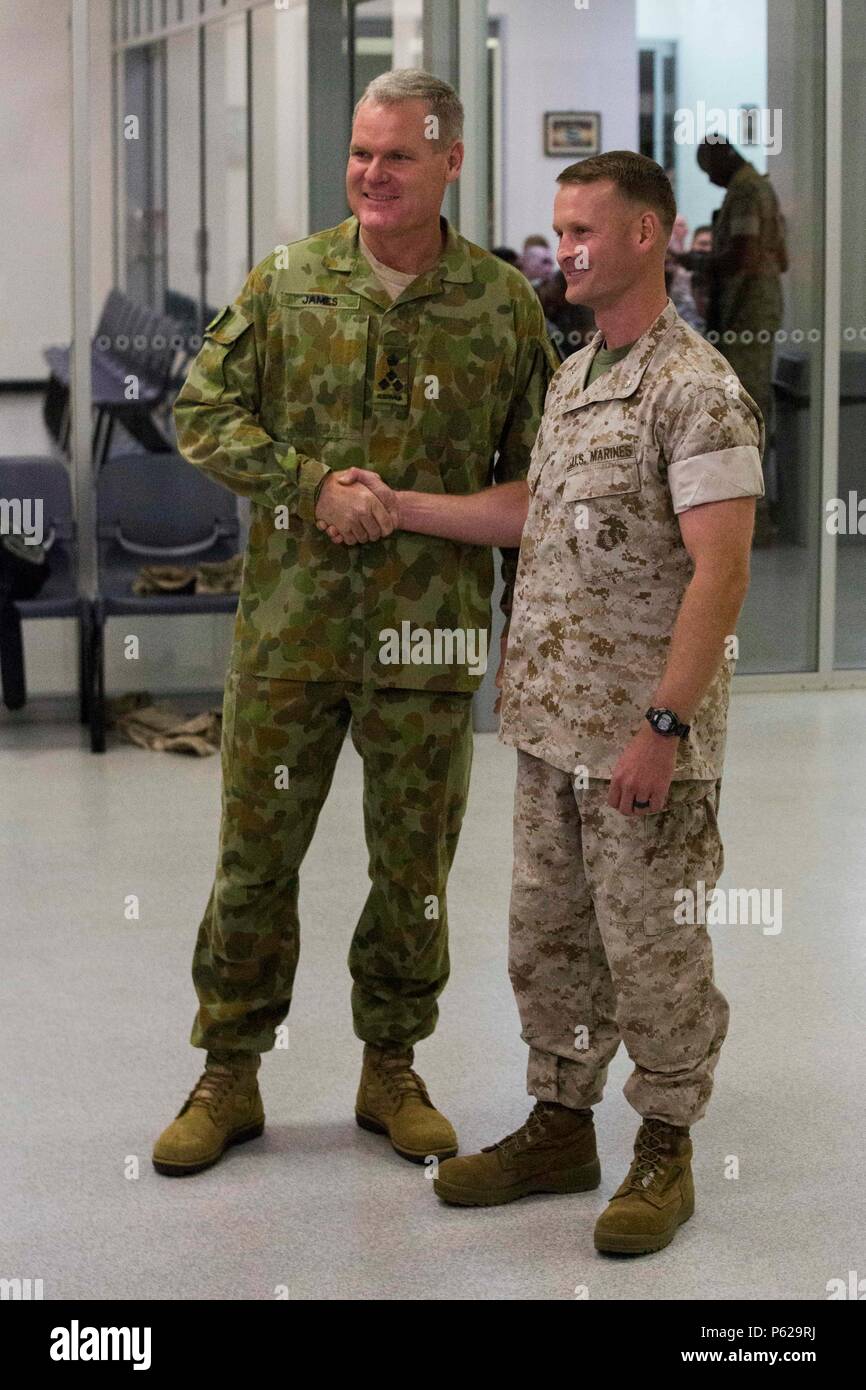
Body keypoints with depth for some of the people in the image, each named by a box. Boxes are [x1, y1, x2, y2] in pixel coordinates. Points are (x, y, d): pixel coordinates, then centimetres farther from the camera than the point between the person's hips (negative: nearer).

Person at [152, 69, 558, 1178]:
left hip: (428, 638, 0)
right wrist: (314, 483, -12)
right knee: (255, 854, 6)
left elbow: (532, 476, 5)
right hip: (289, 627, 0)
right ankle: (228, 1077, 21)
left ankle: (392, 1073, 27)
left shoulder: (503, 304, 0)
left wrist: (530, 621, -2)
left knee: (415, 866, 9)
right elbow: (202, 414, 1)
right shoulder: (288, 281, 1)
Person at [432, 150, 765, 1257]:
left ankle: (664, 1152, 15)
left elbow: (720, 572, -20)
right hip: (551, 727, 8)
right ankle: (560, 1125, 28)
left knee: (652, 950, 2)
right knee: (547, 935, 15)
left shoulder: (696, 390, -14)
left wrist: (664, 725, -23)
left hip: (643, 737, -8)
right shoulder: (570, 379, 13)